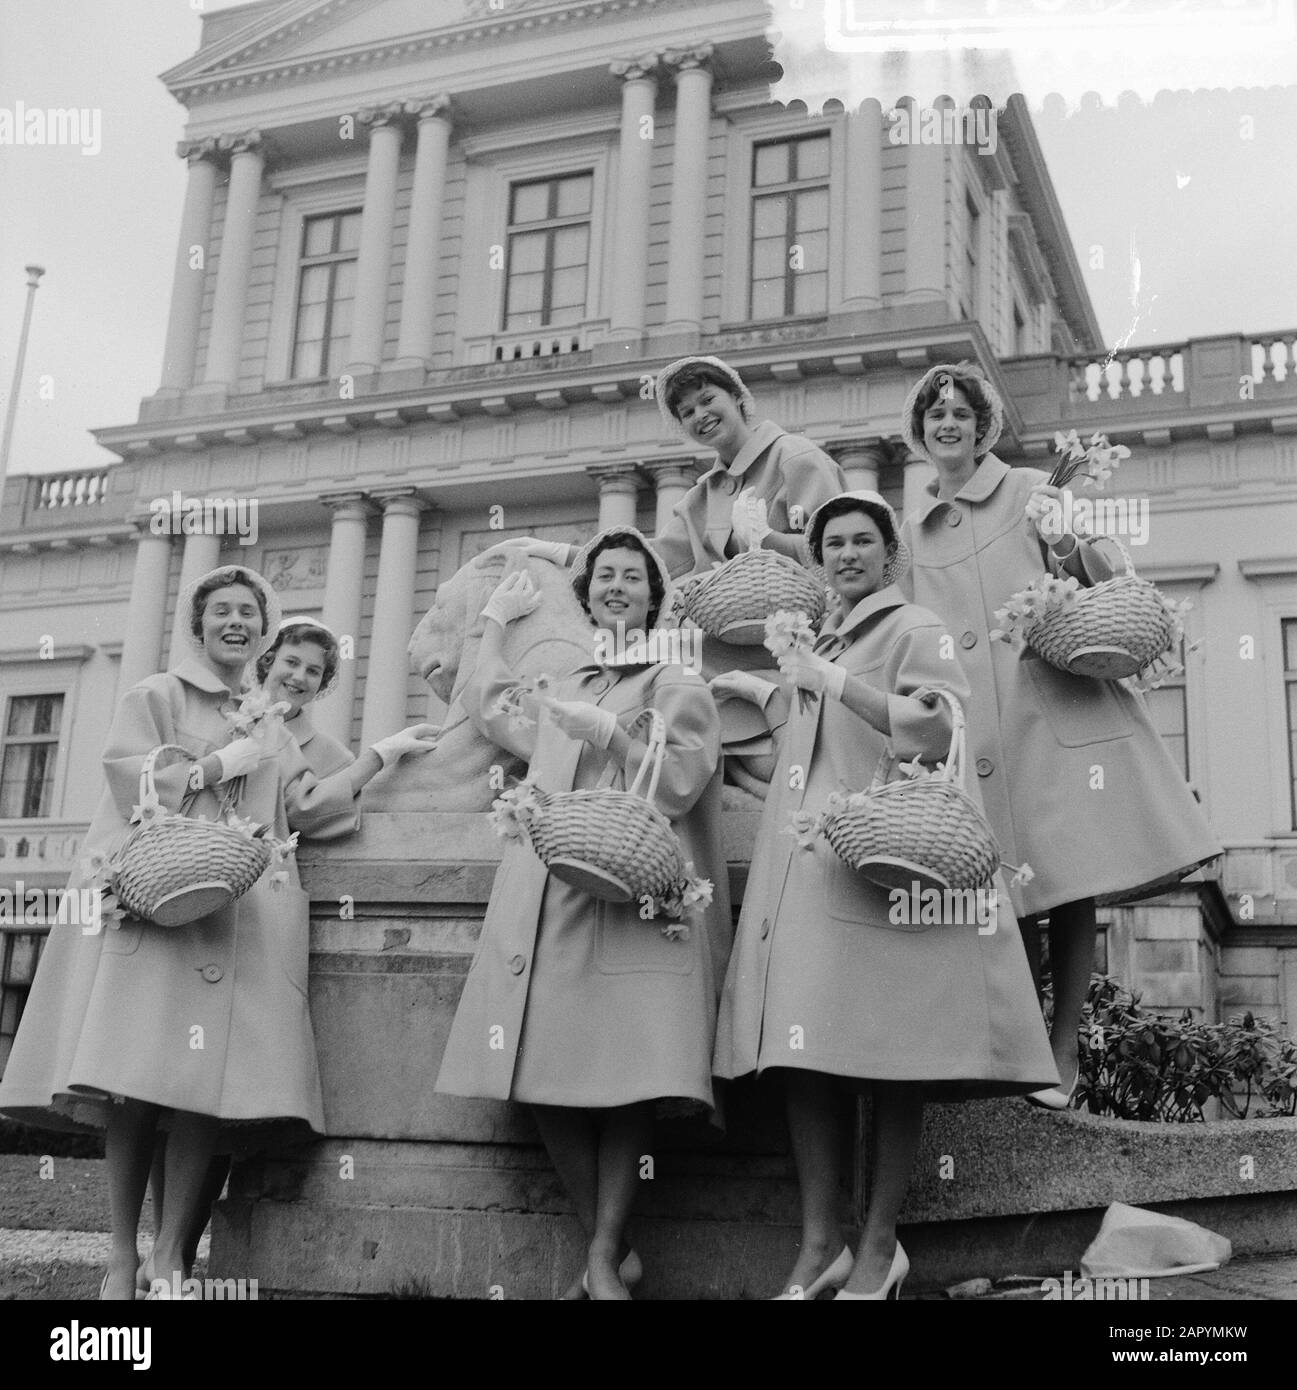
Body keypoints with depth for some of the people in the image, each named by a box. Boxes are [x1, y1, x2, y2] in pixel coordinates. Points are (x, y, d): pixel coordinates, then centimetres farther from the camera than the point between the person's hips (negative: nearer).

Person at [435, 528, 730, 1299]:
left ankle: (606, 1255, -2)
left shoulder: (678, 685, 9)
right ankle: (612, 1250, 7)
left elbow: (676, 787, -2)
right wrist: (498, 621, 44)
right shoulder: (564, 691, 24)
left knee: (625, 1080, -11)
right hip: (548, 902, 5)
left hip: (633, 899, -5)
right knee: (548, 1082, -3)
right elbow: (488, 705, 40)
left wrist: (611, 733, -13)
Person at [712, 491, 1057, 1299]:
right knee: (805, 1057, 0)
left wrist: (832, 682, -12)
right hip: (807, 869, 7)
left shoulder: (917, 631, 3)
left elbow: (938, 728, -13)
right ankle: (820, 1246, 7)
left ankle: (879, 1249, 4)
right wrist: (769, 693, 37)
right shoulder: (827, 641, 24)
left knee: (890, 1057, -5)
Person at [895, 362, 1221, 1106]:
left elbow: (1102, 584, 5)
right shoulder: (913, 532, 17)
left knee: (1071, 885, -3)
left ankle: (1065, 1051, 7)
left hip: (1056, 704, -2)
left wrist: (1069, 551, -15)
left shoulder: (1032, 490, 7)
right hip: (973, 728, 3)